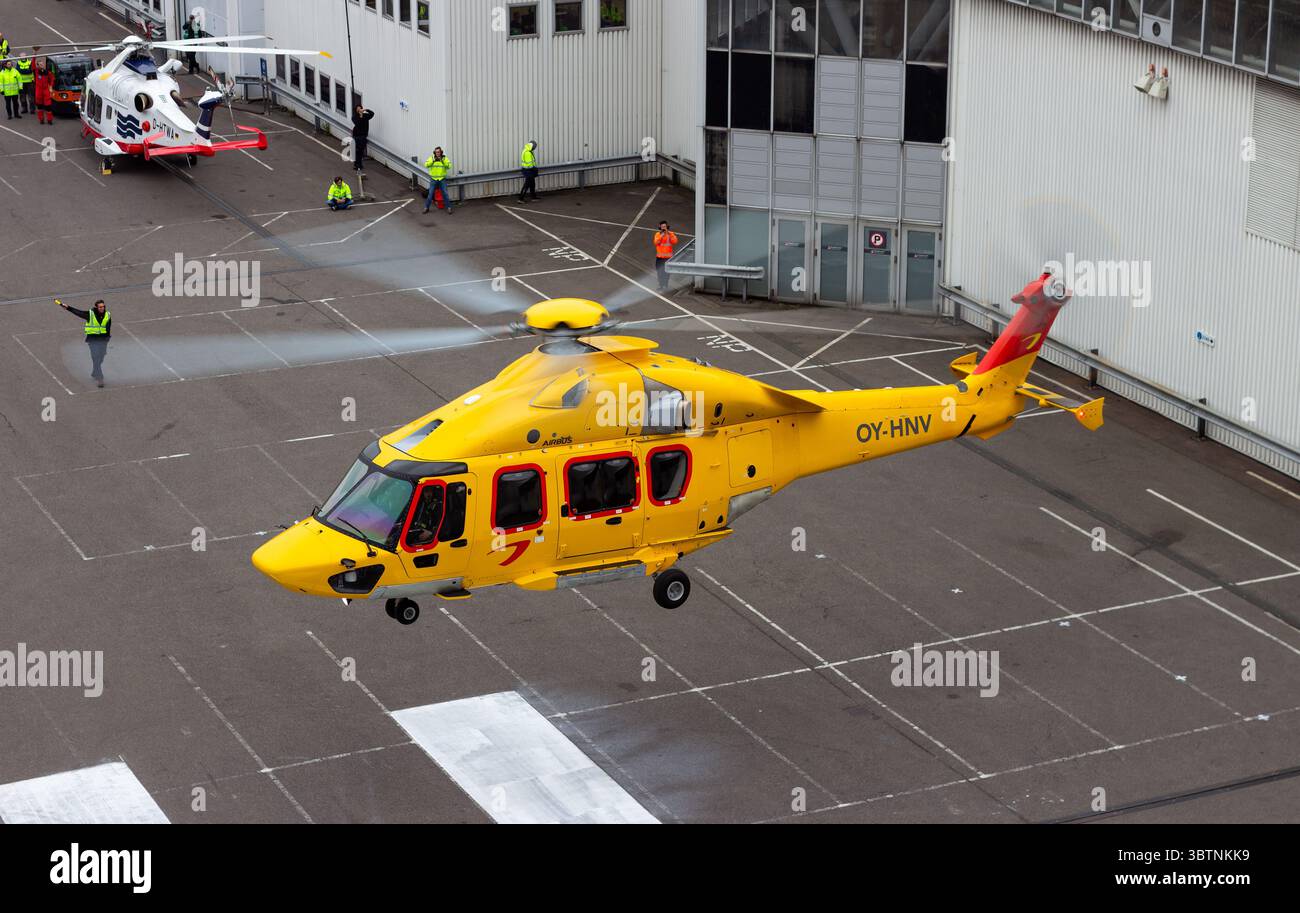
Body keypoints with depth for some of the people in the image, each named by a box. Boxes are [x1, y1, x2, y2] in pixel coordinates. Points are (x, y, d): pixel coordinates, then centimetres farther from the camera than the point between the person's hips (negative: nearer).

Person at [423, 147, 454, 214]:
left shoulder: (445, 158, -1)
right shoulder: (431, 158, -1)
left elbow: (449, 166, -13)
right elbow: (426, 165, -13)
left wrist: (443, 161, -24)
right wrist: (433, 160, -24)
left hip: (442, 179, 0)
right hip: (433, 179, 0)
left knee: (445, 193, -2)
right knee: (430, 194, 2)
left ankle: (449, 208, 7)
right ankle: (426, 207, 14)